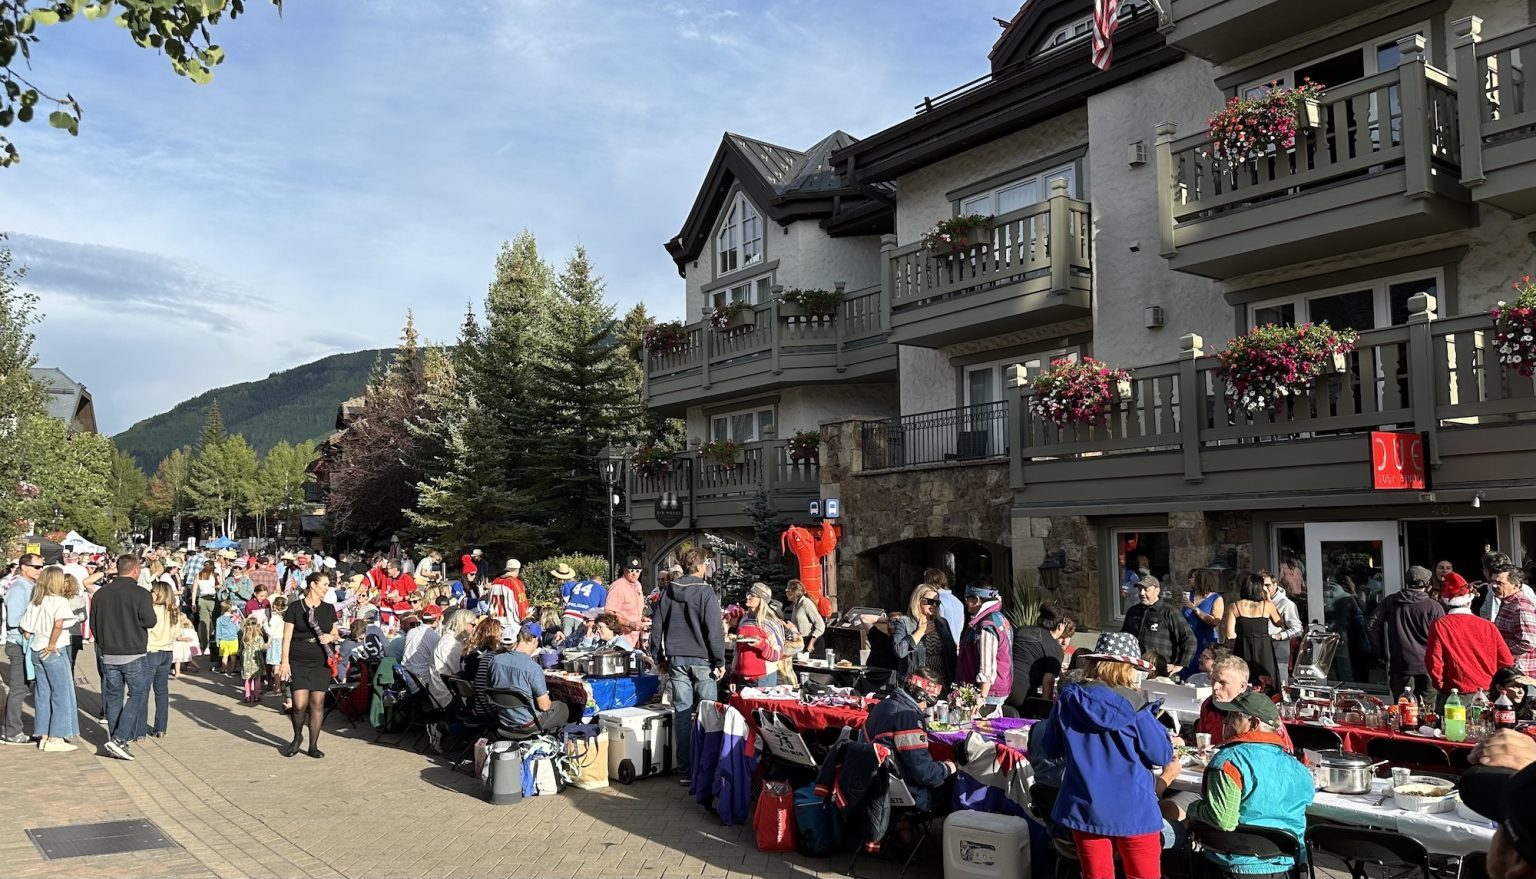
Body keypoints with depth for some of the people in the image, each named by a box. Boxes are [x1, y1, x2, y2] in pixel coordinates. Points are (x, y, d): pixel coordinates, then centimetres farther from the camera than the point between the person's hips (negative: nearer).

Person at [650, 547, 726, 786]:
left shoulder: (668, 591, 5)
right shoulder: (706, 592, -10)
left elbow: (656, 627, 9)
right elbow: (714, 630, -12)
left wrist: (659, 658, 17)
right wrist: (720, 661, -5)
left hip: (676, 660, 4)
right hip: (702, 659, -4)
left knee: (681, 714, 6)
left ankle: (685, 771, 9)